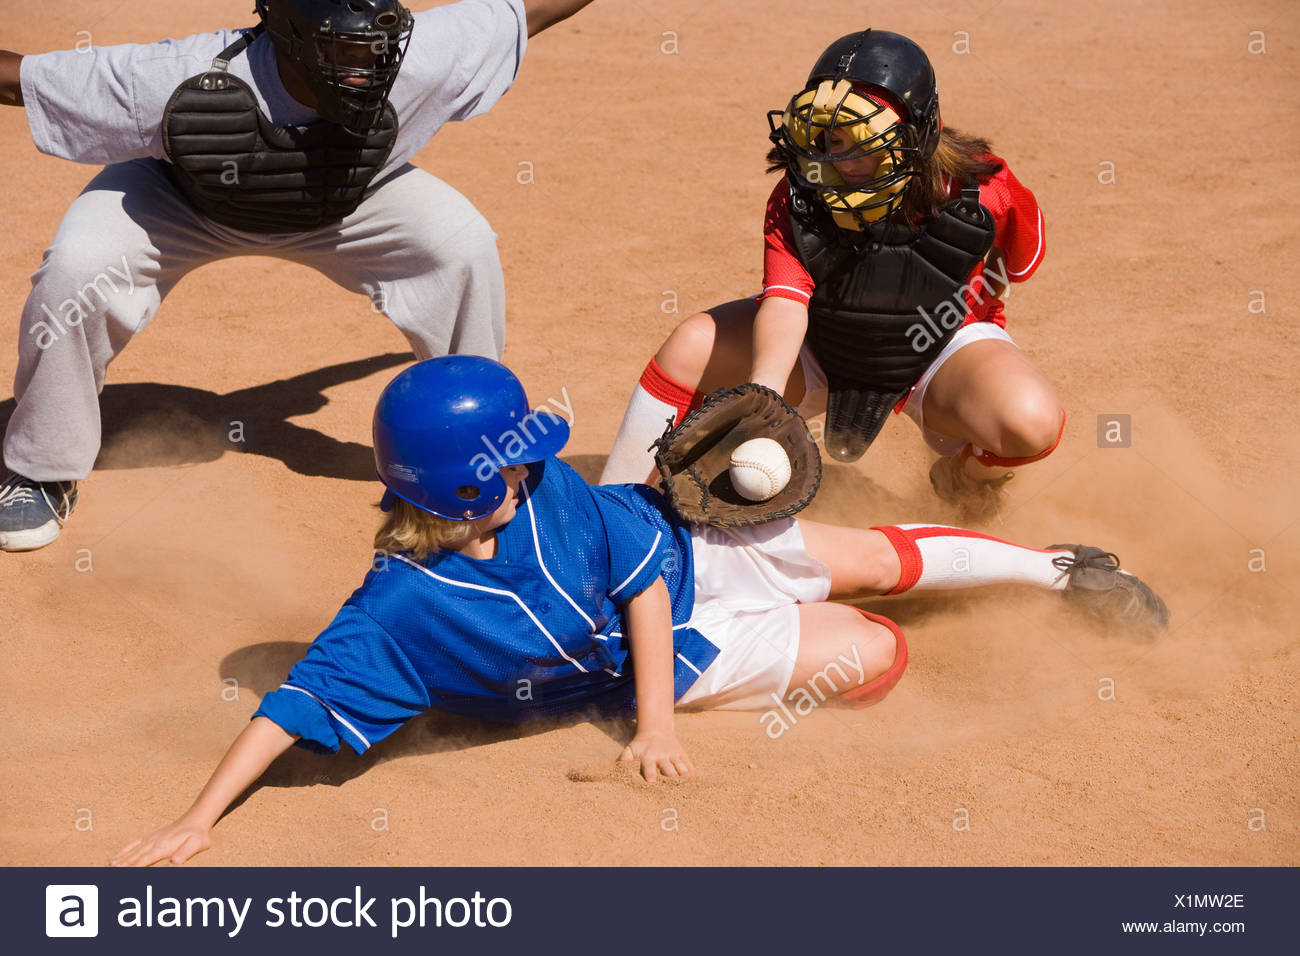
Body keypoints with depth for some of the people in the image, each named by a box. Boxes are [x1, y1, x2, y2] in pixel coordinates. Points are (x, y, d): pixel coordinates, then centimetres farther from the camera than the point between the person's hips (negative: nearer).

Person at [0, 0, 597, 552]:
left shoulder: (420, 60, -38)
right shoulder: (182, 83, -44)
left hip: (345, 204, 2)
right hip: (180, 202, -2)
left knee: (462, 245, -17)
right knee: (76, 270, -25)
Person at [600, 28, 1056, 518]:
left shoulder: (982, 189, -26)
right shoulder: (796, 200, -26)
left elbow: (1021, 262, -4)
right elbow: (784, 300, -39)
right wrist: (764, 384, -58)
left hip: (941, 351, -1)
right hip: (821, 348, 1)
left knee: (1032, 423, -31)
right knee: (691, 347, -20)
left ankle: (963, 477, 9)